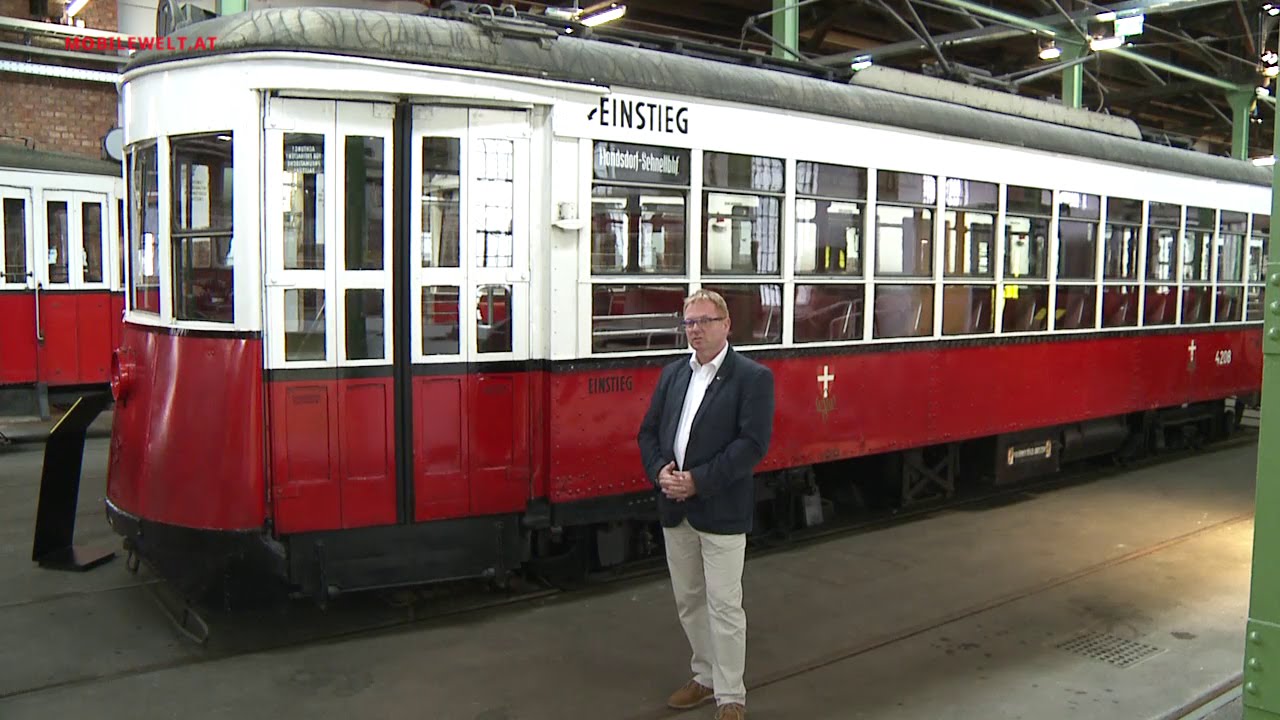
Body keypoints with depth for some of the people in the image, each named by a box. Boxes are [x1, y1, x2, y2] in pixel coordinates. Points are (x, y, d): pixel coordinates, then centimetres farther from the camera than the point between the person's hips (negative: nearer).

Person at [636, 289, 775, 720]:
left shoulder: (752, 377, -7)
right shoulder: (672, 375, 11)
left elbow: (753, 443, -16)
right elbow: (649, 431, 11)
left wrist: (698, 481, -20)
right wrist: (659, 471, -9)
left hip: (721, 510, -6)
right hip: (675, 508, 6)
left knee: (724, 605, 0)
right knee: (688, 600, 16)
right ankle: (706, 677, 33)